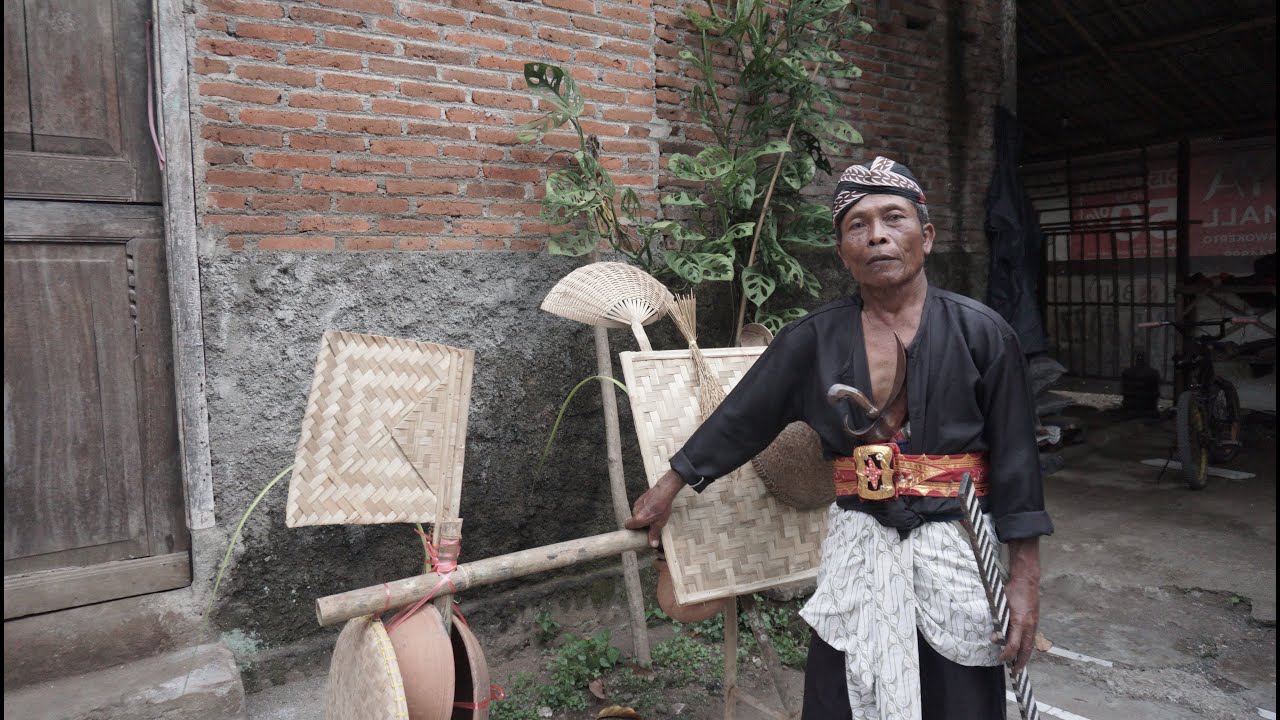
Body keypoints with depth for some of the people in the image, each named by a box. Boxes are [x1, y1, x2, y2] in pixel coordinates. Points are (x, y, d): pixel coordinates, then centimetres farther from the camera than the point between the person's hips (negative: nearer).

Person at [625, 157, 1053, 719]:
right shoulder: (813, 340, 0)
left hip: (956, 555, -1)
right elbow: (741, 419, 7)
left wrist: (1024, 578, -3)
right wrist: (666, 490, 13)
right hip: (857, 558, 1)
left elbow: (1014, 460, -2)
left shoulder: (980, 333, -4)